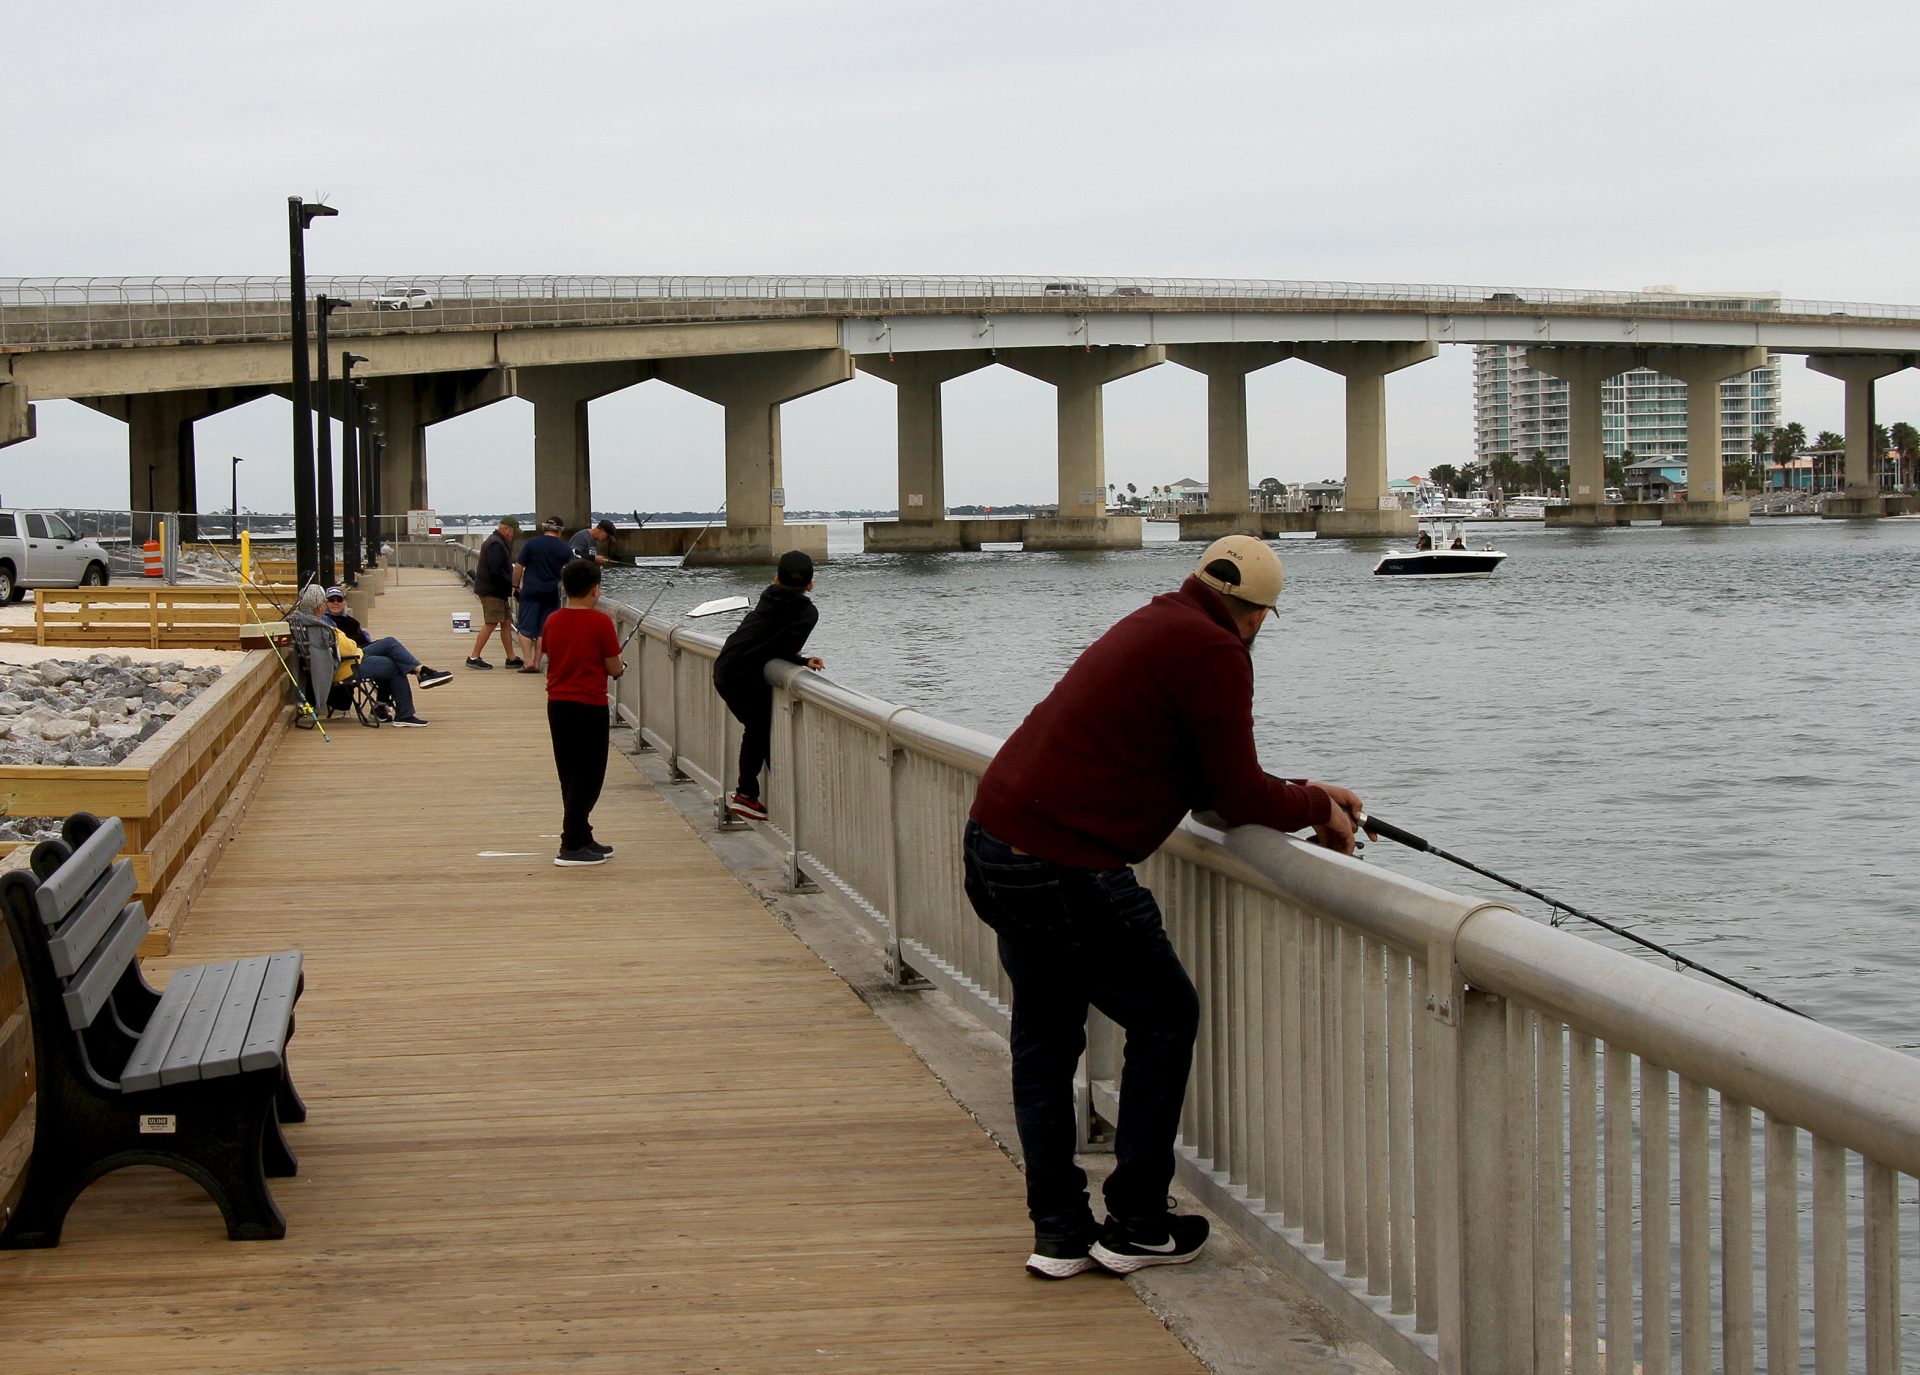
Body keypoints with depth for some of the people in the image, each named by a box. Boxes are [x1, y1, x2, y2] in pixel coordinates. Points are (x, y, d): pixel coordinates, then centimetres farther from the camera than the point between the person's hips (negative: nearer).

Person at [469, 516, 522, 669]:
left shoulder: (498, 543, 18)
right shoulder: (496, 544, -16)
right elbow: (497, 571, -24)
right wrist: (512, 585, -16)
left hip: (496, 591, 11)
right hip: (491, 591, -11)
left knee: (506, 622, 10)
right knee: (490, 624, -9)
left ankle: (511, 658, 12)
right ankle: (474, 657, -6)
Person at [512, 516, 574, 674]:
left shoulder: (531, 543, -3)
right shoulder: (564, 548, 2)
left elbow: (518, 567, -2)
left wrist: (516, 586, 7)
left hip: (531, 591, -2)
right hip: (551, 593, 2)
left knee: (526, 628, 2)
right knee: (544, 629, 8)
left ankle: (529, 661, -8)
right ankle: (536, 662, 8)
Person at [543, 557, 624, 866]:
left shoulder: (553, 621, 3)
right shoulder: (600, 622, -12)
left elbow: (551, 659, 12)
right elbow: (613, 668, -8)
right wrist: (620, 668, 14)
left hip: (557, 704, 6)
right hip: (589, 706, -6)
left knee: (571, 777, 14)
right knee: (587, 778, -1)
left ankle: (582, 838, 22)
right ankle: (571, 847, -5)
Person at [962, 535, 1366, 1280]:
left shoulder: (1154, 627, 20)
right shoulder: (1214, 653, -9)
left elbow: (1206, 781, 29)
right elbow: (1239, 798, -6)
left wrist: (1303, 795, 29)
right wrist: (1318, 806, 12)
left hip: (992, 842, 9)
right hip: (1064, 869, -9)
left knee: (1044, 1039, 17)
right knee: (1166, 1017, 7)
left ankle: (1058, 1232, 20)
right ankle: (1137, 1226, 11)